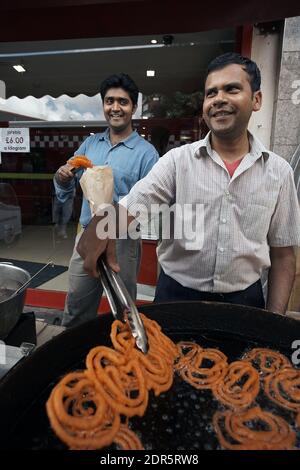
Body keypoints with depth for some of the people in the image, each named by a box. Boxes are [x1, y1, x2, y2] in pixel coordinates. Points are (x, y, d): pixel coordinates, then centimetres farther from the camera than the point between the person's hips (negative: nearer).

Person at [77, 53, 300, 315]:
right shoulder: (177, 160, -7)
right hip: (176, 297, 0)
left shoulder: (279, 171, -3)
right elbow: (131, 207, -18)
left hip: (244, 301, 2)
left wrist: (275, 320, -6)